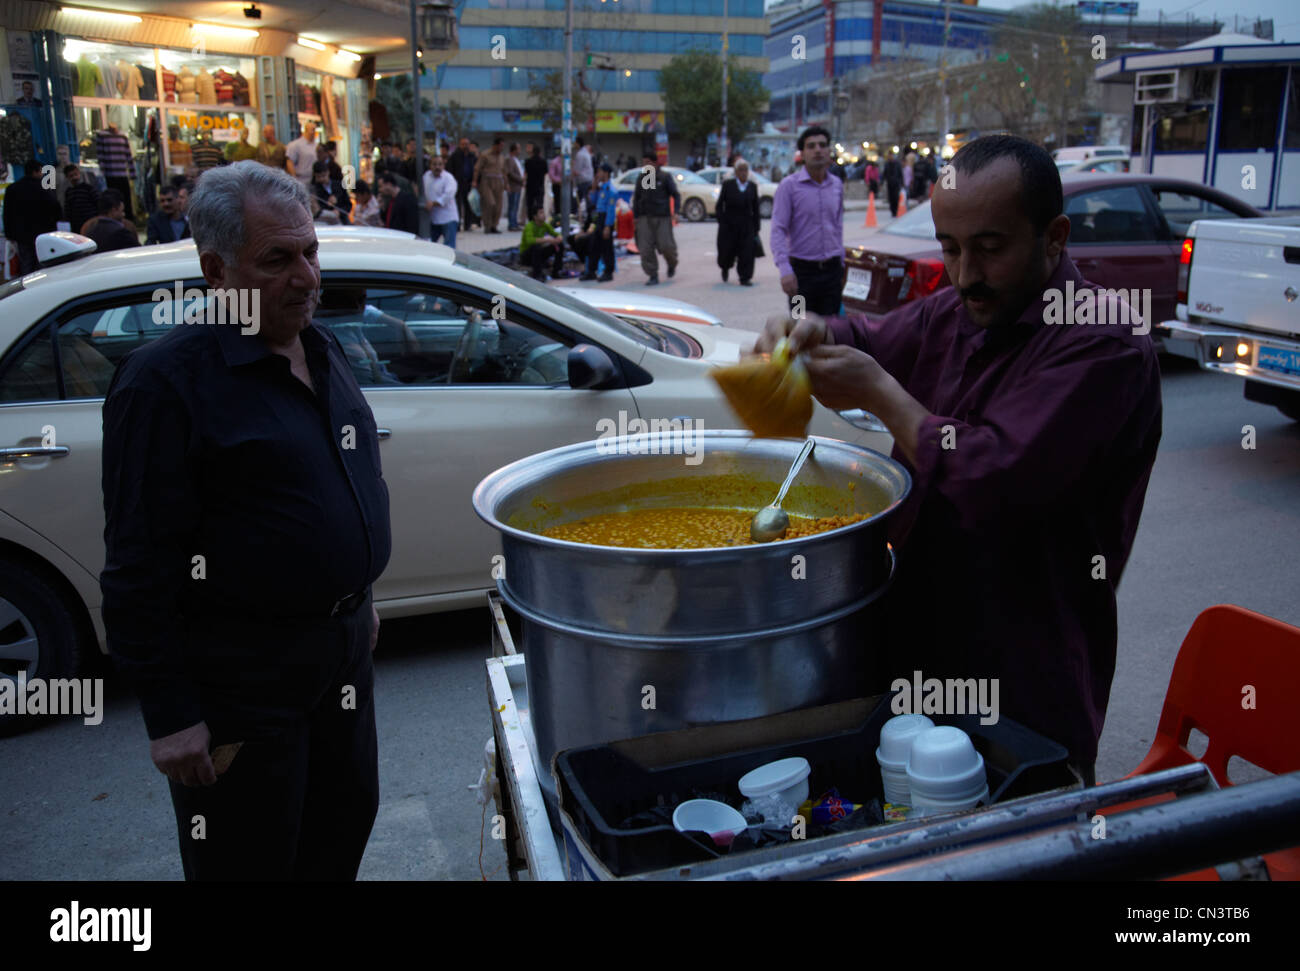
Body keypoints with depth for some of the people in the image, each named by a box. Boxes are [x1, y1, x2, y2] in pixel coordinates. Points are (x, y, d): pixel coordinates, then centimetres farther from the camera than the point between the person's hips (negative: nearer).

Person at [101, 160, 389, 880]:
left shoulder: (324, 351, 7)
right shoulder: (167, 381, -17)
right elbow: (140, 565, -18)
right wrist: (170, 714, -17)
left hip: (342, 650, 8)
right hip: (240, 679, -7)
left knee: (345, 825, 22)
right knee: (252, 861, 10)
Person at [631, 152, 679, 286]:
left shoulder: (665, 177, 1)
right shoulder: (641, 178, 12)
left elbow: (676, 195, 1)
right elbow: (636, 198, 18)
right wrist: (635, 216, 12)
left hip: (662, 217, -3)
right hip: (645, 218, 3)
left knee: (665, 245, -7)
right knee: (646, 248, -6)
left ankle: (672, 265, 25)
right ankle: (653, 276, 1)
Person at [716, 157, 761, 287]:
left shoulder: (753, 186, 6)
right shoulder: (728, 185, 0)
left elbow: (755, 208, 9)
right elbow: (720, 204, 1)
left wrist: (756, 227, 6)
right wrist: (721, 222, -8)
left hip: (746, 225, 1)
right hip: (729, 224, -1)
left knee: (747, 251, -6)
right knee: (727, 250, 5)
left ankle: (745, 278, 1)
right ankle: (725, 268, 37)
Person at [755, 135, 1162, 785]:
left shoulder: (1105, 345, -20)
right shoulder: (956, 313, 6)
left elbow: (992, 480, -29)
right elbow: (866, 341, 20)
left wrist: (881, 394, -17)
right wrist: (813, 333, -4)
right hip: (916, 647, 7)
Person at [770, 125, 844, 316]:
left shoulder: (837, 185, 11)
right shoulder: (789, 185, -6)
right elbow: (778, 230, -12)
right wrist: (785, 270, -22)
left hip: (832, 270, 5)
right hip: (802, 271, -4)